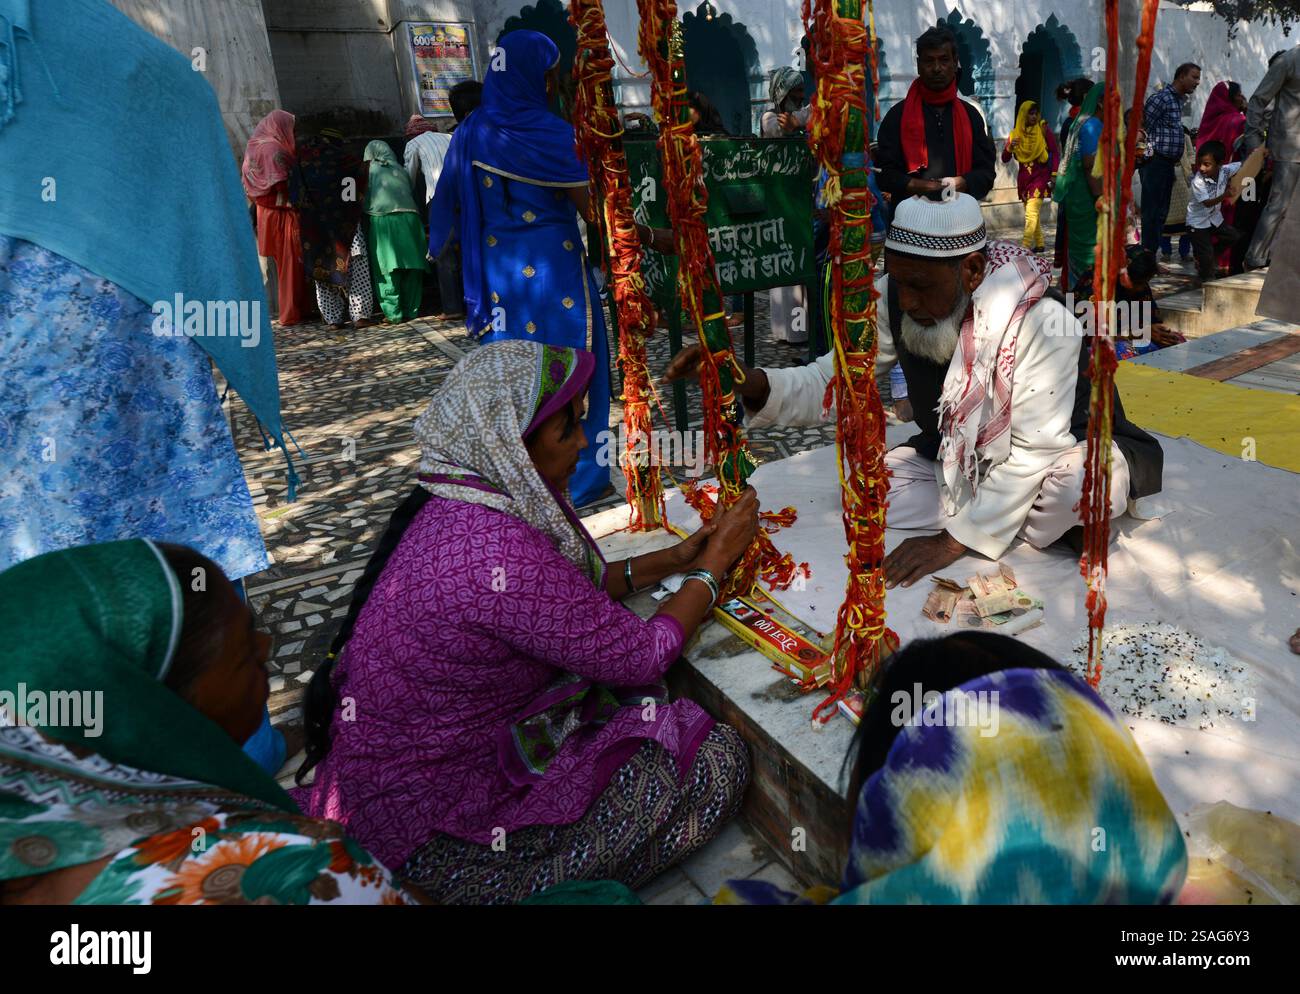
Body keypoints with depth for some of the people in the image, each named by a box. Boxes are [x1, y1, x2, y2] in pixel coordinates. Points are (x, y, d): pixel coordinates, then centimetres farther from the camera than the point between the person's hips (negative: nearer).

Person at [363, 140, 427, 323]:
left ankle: (394, 314, -5)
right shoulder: (400, 170, 19)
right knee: (411, 267, 7)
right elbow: (411, 193, 16)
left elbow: (364, 199, 8)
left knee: (387, 269, -2)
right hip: (408, 218, 3)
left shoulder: (369, 170, 11)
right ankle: (411, 310, 9)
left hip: (382, 220, -3)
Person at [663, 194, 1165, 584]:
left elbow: (1035, 451, -29)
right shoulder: (894, 303, -17)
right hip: (962, 461, 6)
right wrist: (745, 382, -36)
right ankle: (1044, 521, -9)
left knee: (1080, 483, -40)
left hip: (1064, 448, -5)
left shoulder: (1041, 321, -31)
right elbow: (829, 383, -16)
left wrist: (955, 539, -31)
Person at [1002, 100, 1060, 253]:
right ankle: (1040, 244, 24)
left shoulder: (1044, 130, -3)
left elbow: (1055, 153, -2)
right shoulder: (1015, 133, 4)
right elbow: (1005, 159, 4)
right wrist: (1010, 147, -15)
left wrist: (1054, 174, -9)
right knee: (1033, 214, 13)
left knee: (1031, 214, -17)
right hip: (1024, 178, 5)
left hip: (1040, 176, -4)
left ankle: (1025, 248, -22)